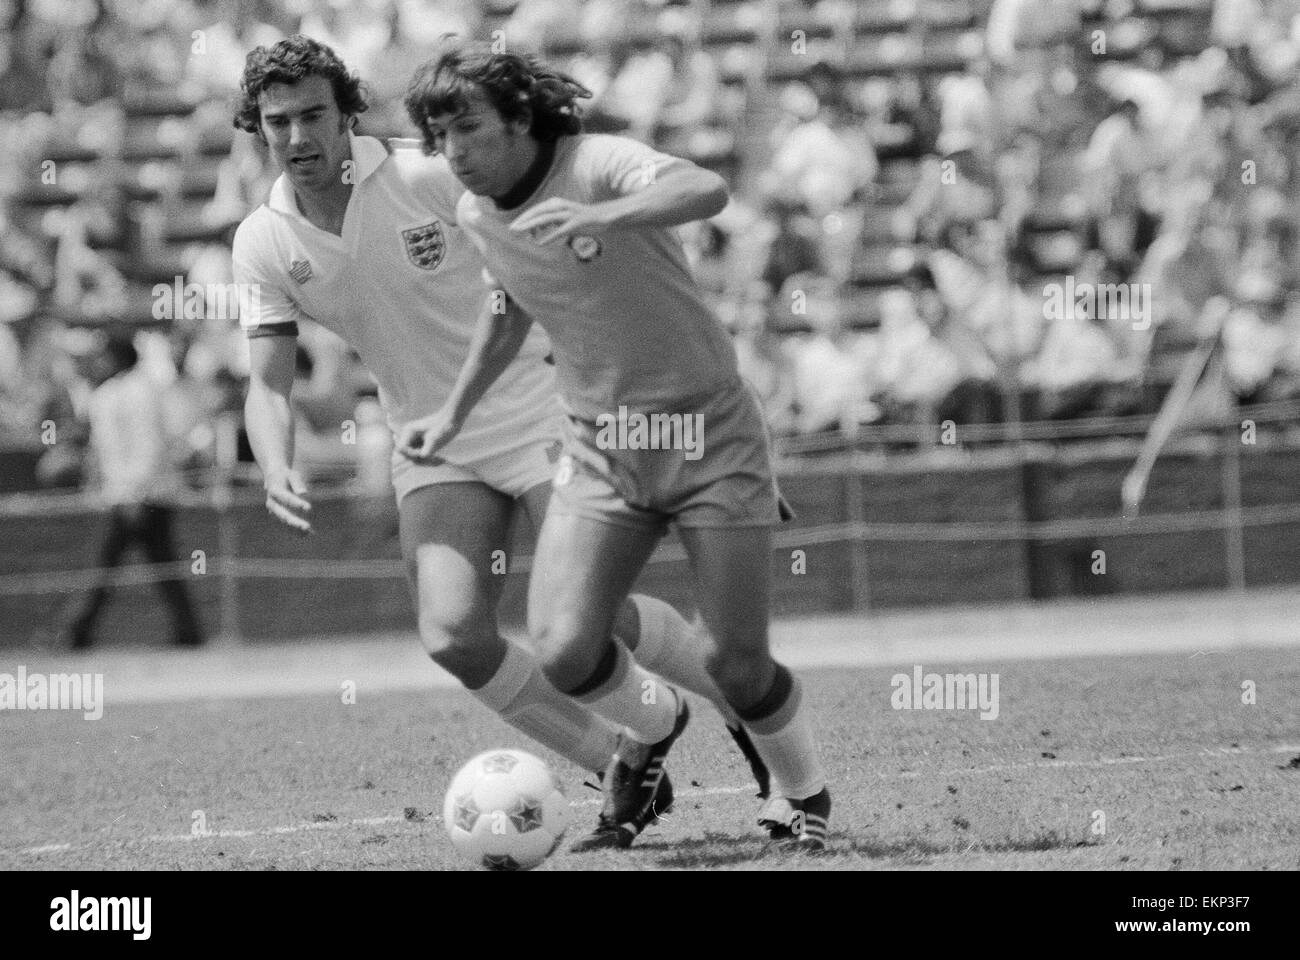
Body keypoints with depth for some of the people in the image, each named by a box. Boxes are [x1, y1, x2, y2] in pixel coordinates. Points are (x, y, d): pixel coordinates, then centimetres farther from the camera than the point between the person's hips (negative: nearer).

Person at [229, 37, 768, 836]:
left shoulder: (429, 178, -15)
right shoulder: (263, 244, -3)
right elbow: (269, 384, -1)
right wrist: (278, 475, -20)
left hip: (536, 416, -4)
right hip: (434, 454, 4)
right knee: (454, 637, -15)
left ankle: (748, 703, 17)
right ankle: (622, 766, 5)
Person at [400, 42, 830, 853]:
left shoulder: (598, 165, -19)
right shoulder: (476, 216, 2)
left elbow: (706, 191, -41)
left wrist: (603, 216, -57)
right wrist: (455, 414, 22)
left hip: (707, 428, -5)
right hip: (602, 447, 5)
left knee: (738, 667, -6)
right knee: (562, 651, -13)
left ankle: (804, 799, 24)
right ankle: (650, 733, 20)